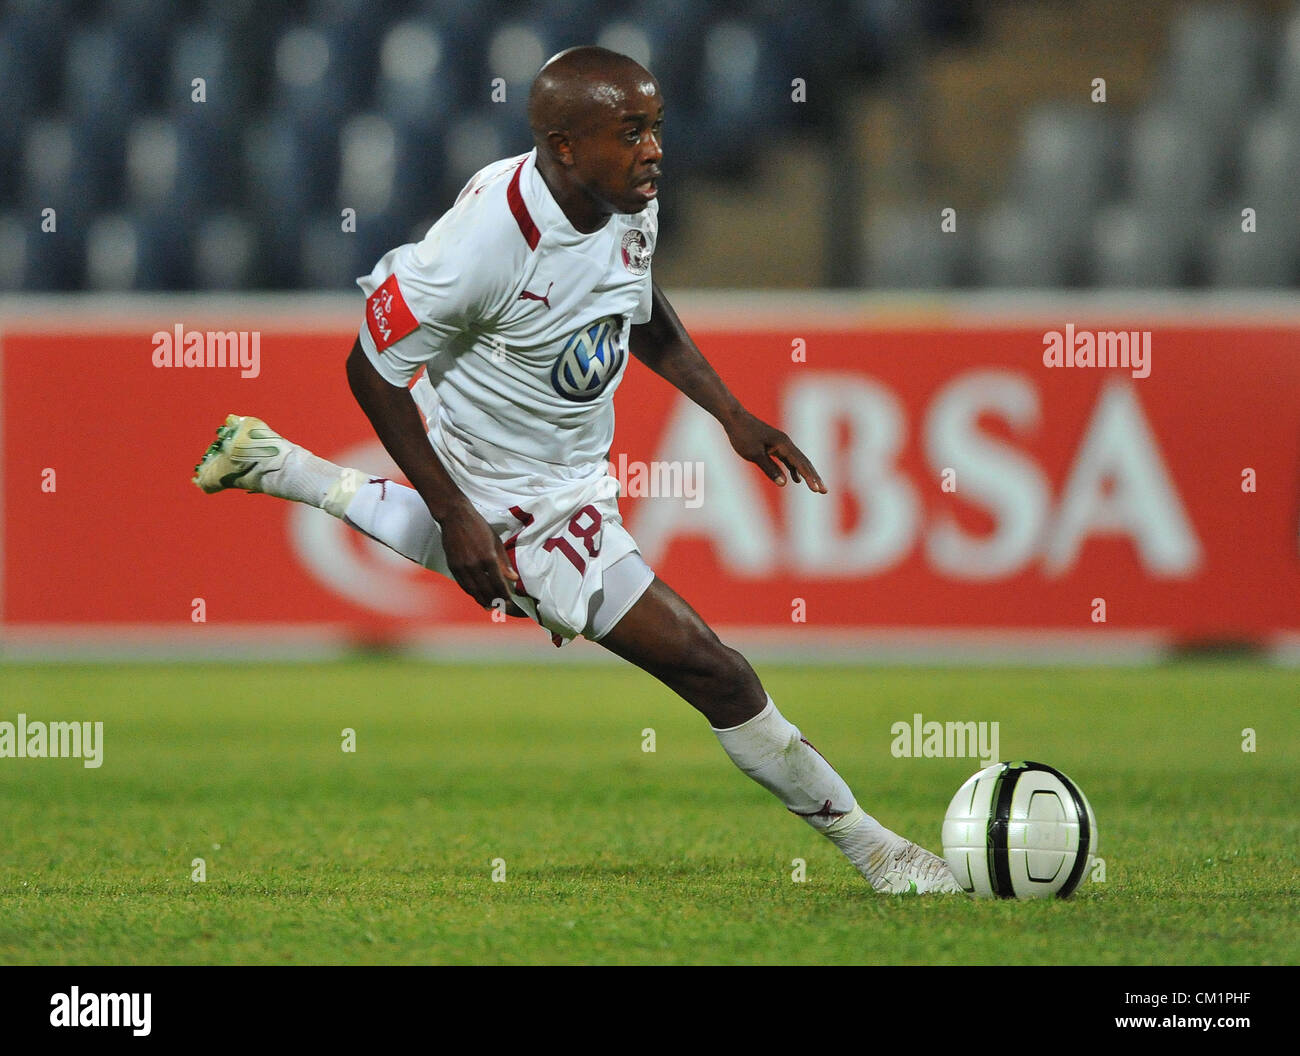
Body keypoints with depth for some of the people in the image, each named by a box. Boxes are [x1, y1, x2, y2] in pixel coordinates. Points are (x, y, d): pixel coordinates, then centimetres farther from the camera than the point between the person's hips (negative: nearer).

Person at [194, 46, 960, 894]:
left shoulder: (632, 203, -11)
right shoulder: (489, 240, -34)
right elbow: (375, 368, -22)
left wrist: (731, 413, 4)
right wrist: (456, 515, -22)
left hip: (574, 466, 8)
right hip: (528, 502, -8)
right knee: (704, 665, -8)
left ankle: (267, 461, 54)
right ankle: (867, 846, 3)